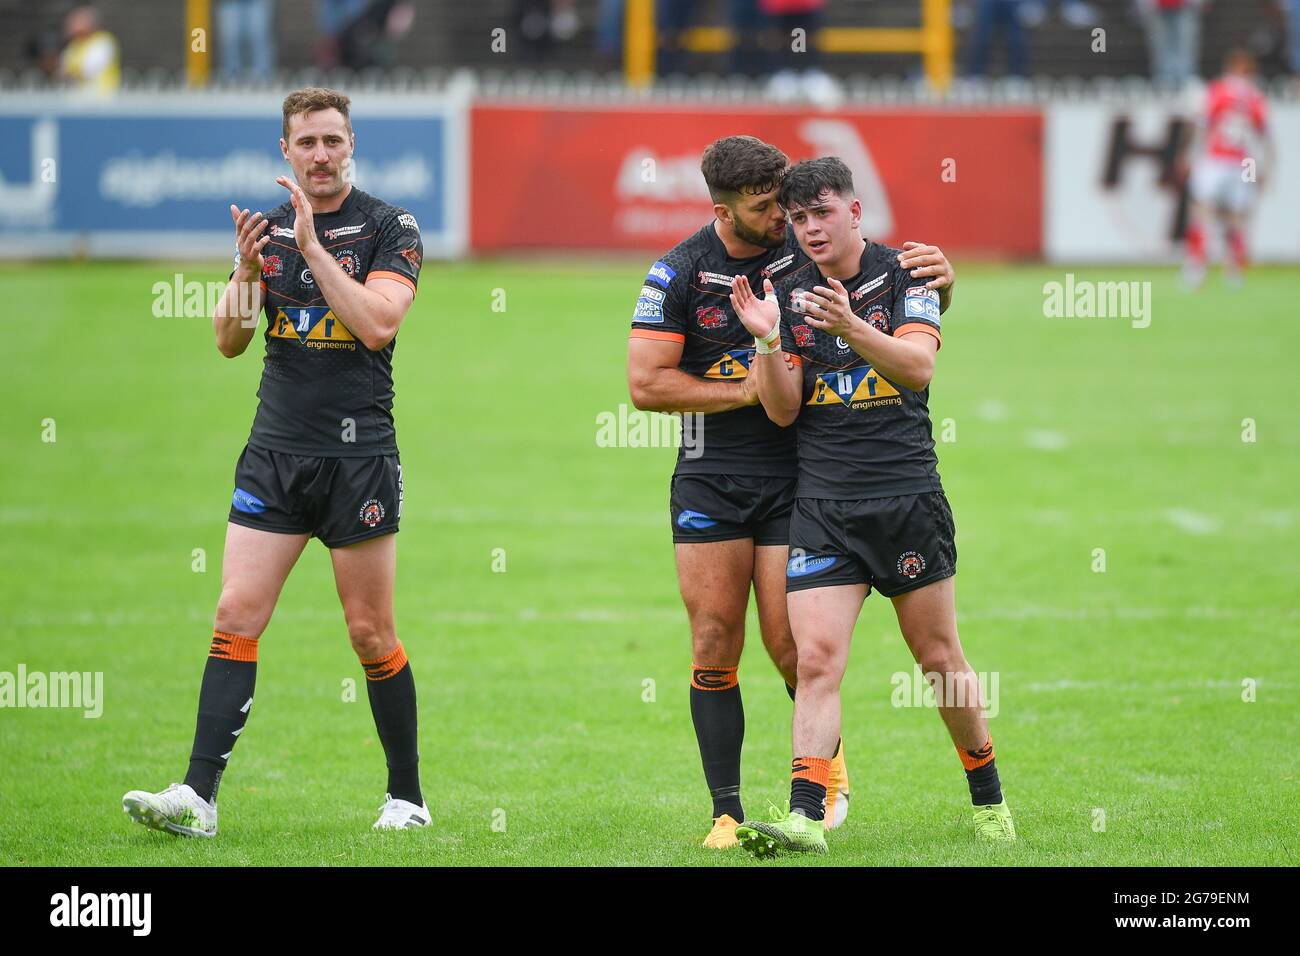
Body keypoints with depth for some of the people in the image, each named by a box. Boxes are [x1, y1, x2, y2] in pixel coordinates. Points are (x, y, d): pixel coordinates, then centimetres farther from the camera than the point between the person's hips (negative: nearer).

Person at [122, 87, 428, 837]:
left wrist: (312, 247, -19)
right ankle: (199, 796, -11)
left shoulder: (391, 228, -4)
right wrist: (248, 271, -10)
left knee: (371, 634, 1)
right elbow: (230, 341, 8)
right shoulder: (268, 229, 10)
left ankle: (407, 797, 16)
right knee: (237, 615, -6)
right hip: (276, 451, 4)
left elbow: (376, 324, -17)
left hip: (358, 457, -4)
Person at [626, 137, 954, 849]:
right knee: (713, 644, -2)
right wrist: (748, 390, -12)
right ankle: (727, 812, 5)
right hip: (710, 477, 0)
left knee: (789, 643, -5)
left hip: (796, 473, 0)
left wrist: (939, 278, -16)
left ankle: (828, 763, 24)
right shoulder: (680, 272, -5)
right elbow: (645, 384, -7)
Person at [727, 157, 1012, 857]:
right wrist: (767, 341, -14)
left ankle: (989, 798, 23)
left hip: (907, 495, -2)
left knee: (939, 658, 7)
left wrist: (853, 328, -31)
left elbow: (918, 366, -16)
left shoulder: (904, 276, -1)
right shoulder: (786, 294, 7)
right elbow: (783, 410, 3)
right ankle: (806, 817, -19)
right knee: (816, 657, -12)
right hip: (822, 504, 2)